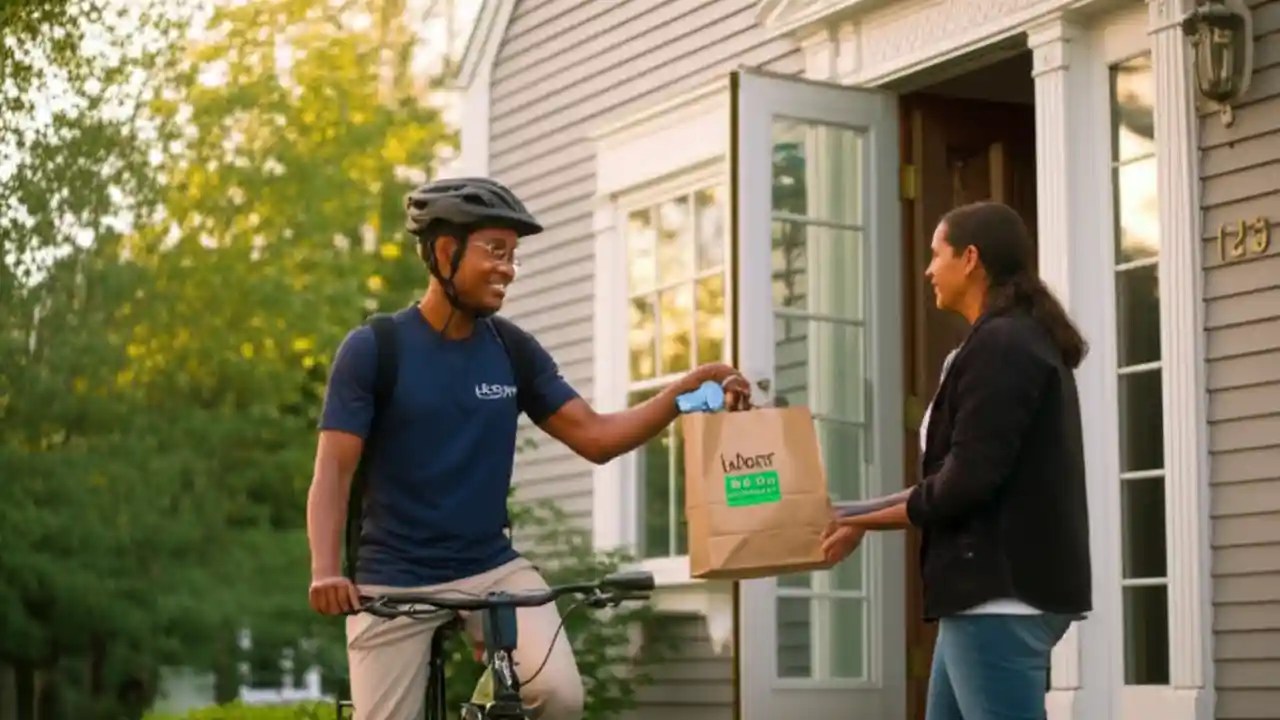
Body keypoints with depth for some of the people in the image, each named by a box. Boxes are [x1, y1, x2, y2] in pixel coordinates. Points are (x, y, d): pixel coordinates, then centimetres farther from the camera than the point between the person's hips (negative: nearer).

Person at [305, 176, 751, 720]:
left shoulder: (515, 352, 4)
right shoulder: (372, 350, -7)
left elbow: (596, 437, 2)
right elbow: (333, 472, -11)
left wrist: (685, 390, -11)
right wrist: (325, 569, -27)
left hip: (492, 569, 3)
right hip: (393, 582, -2)